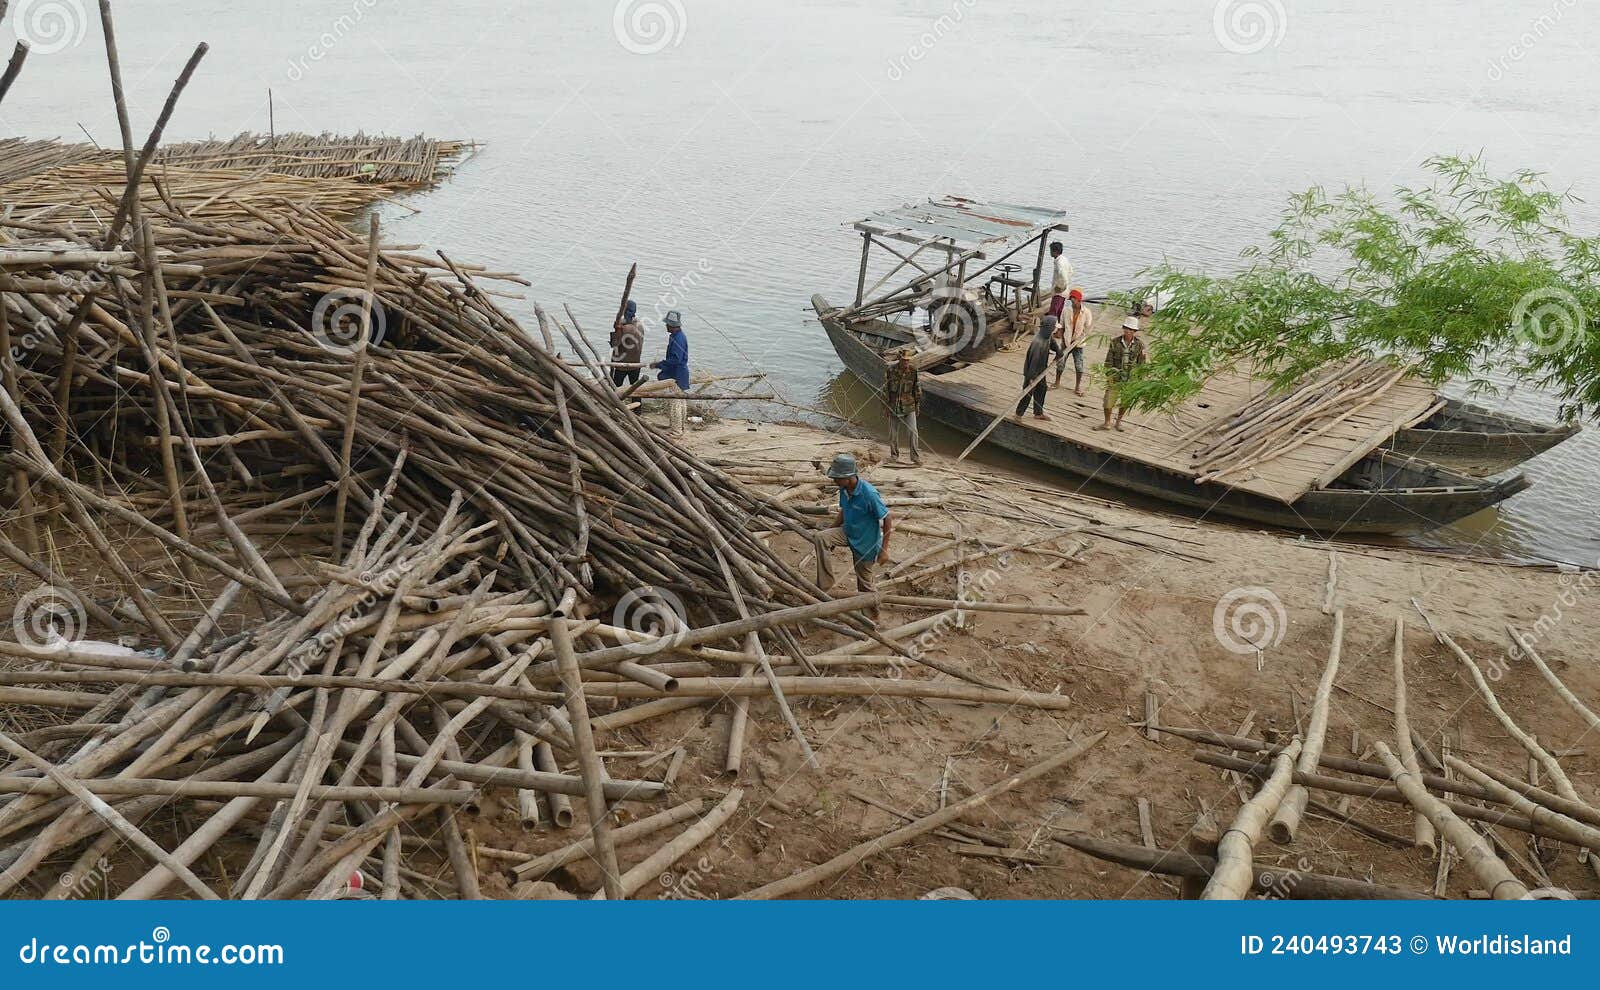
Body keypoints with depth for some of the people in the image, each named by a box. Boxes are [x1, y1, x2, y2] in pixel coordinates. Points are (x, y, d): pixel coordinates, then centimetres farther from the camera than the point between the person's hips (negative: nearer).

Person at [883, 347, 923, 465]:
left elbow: (917, 387, 6)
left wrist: (917, 404, 8)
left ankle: (915, 456, 4)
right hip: (894, 405, 0)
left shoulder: (913, 369, -4)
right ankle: (894, 455, 22)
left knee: (912, 431, -5)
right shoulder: (891, 369, -9)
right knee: (893, 431, 7)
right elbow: (885, 387, -2)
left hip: (909, 405, 0)